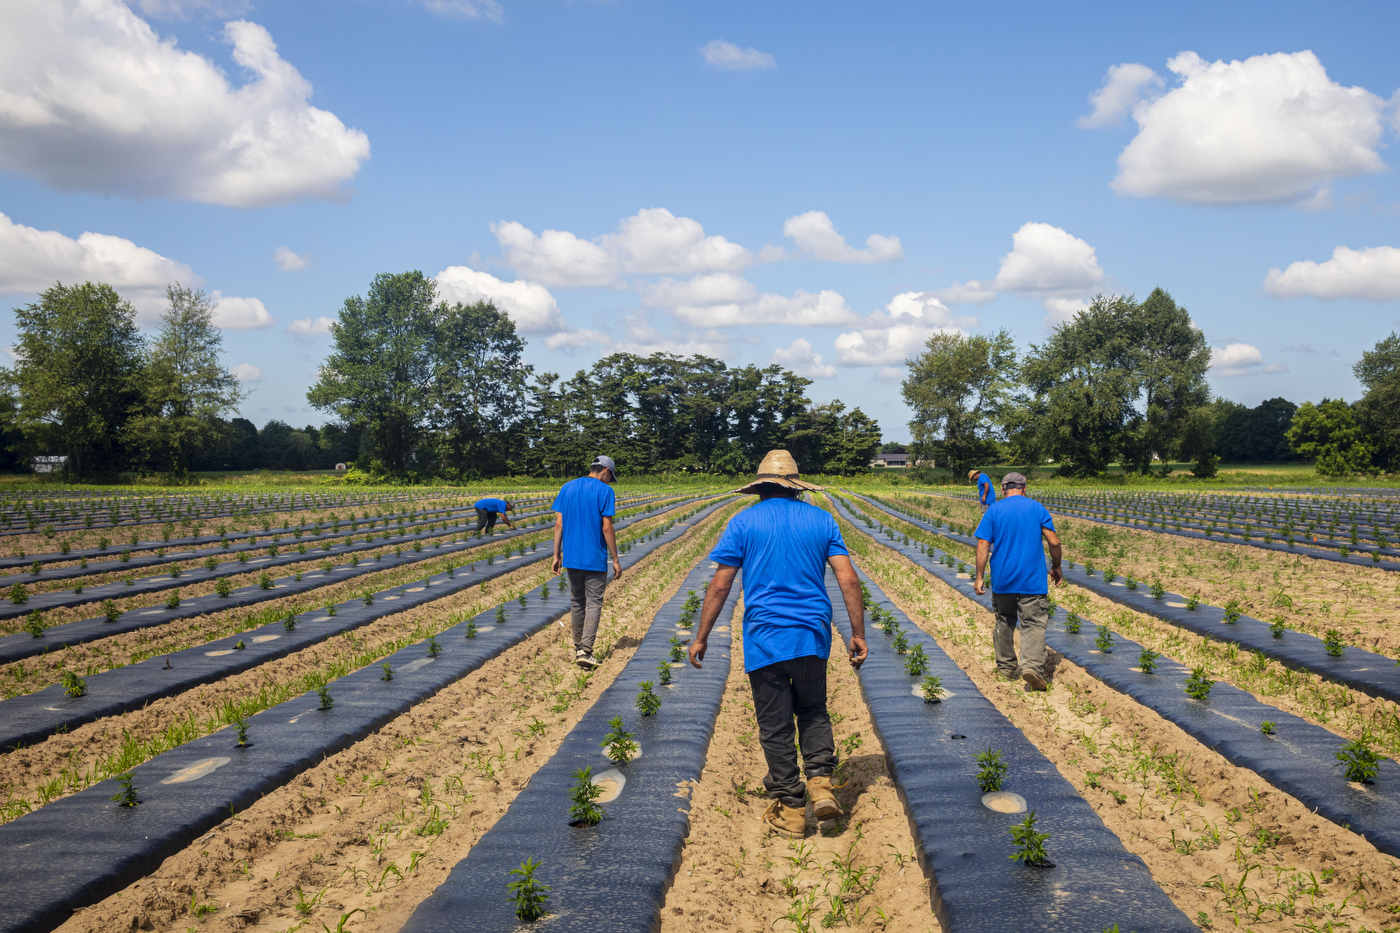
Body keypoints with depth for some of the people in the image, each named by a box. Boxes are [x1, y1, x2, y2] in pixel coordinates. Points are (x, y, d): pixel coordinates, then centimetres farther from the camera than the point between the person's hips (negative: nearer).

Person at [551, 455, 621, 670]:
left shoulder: (566, 488, 7)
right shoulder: (604, 491, -8)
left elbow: (559, 524, 5)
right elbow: (607, 528, -12)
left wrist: (556, 556, 10)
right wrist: (615, 560, -7)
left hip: (571, 558, 5)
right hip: (595, 559, -5)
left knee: (577, 603, 16)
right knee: (594, 604, 0)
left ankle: (578, 648, 23)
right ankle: (585, 651, -9)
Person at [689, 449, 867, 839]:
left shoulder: (744, 523, -1)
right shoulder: (821, 520, 6)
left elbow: (719, 587, -2)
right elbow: (849, 581, 0)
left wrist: (701, 637, 5)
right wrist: (858, 634, 6)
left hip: (765, 638, -2)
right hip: (813, 635, 3)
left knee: (775, 723, 6)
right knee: (813, 711, 21)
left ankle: (790, 809, 12)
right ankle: (821, 783, 3)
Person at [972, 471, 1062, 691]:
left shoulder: (994, 511, 0)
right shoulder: (1037, 508, 1)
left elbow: (983, 545, -6)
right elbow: (1054, 542, -1)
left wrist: (979, 577, -2)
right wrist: (1056, 567, 14)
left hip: (1002, 580, 1)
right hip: (1033, 581, -1)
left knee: (1004, 623, 17)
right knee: (1034, 624, -1)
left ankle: (1005, 668, 24)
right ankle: (1033, 666, -19)